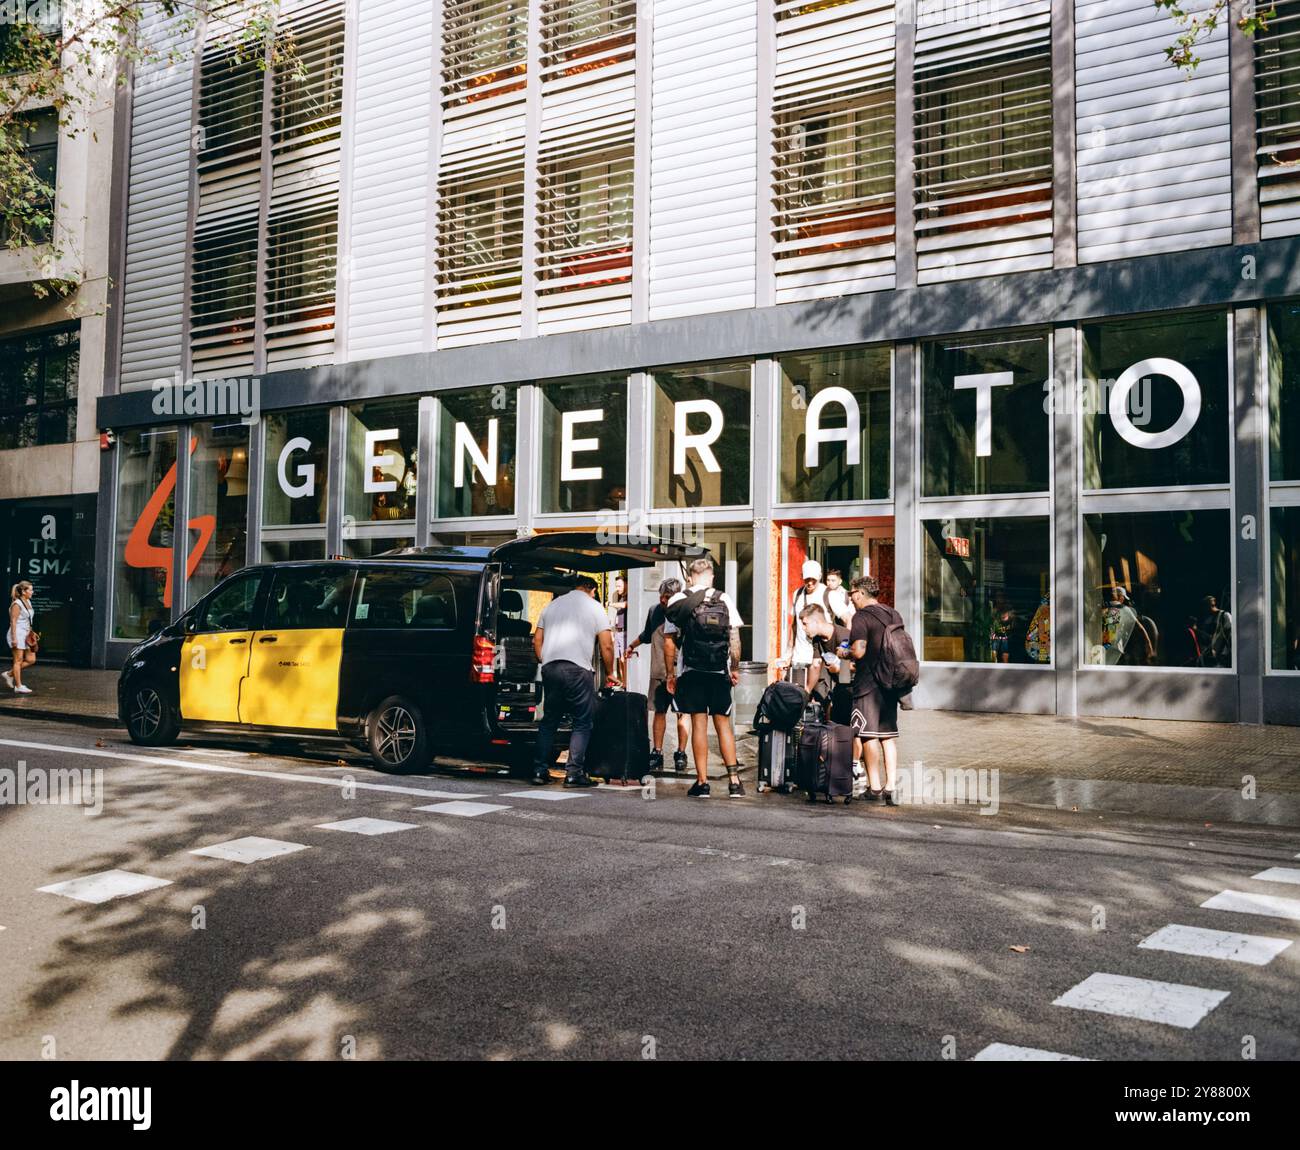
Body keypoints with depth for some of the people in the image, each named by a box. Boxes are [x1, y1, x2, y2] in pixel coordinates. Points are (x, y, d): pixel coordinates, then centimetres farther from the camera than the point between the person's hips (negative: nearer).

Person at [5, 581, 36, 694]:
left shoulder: (28, 602, 13)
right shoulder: (17, 604, -13)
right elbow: (13, 622, -16)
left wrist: (31, 633, 20)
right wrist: (14, 638, -19)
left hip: (26, 635, 9)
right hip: (18, 634, -9)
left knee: (31, 660, 5)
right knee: (18, 661, -3)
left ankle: (10, 674, 19)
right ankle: (18, 686, 1)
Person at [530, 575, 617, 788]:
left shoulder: (552, 605, 20)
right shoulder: (595, 607, 7)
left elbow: (537, 639, 18)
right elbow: (607, 645, 2)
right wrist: (610, 674, 13)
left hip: (550, 667, 5)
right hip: (578, 669, -5)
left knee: (548, 721, 13)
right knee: (582, 723, 2)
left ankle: (540, 770, 11)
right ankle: (574, 773, -4)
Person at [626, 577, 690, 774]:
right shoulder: (654, 611, 8)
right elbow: (646, 635, 27)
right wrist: (632, 646, 37)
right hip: (658, 673, 4)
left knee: (682, 713, -1)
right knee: (659, 712, 7)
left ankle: (681, 754, 5)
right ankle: (657, 754, 11)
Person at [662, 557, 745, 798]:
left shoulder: (677, 601, 1)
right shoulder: (725, 600, 3)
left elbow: (669, 641, 0)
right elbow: (734, 637, 1)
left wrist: (670, 673, 7)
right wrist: (735, 668, 10)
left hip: (691, 671, -1)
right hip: (720, 672, 1)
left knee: (699, 723, 2)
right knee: (723, 723, 8)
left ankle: (702, 782, 2)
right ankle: (734, 780, 4)